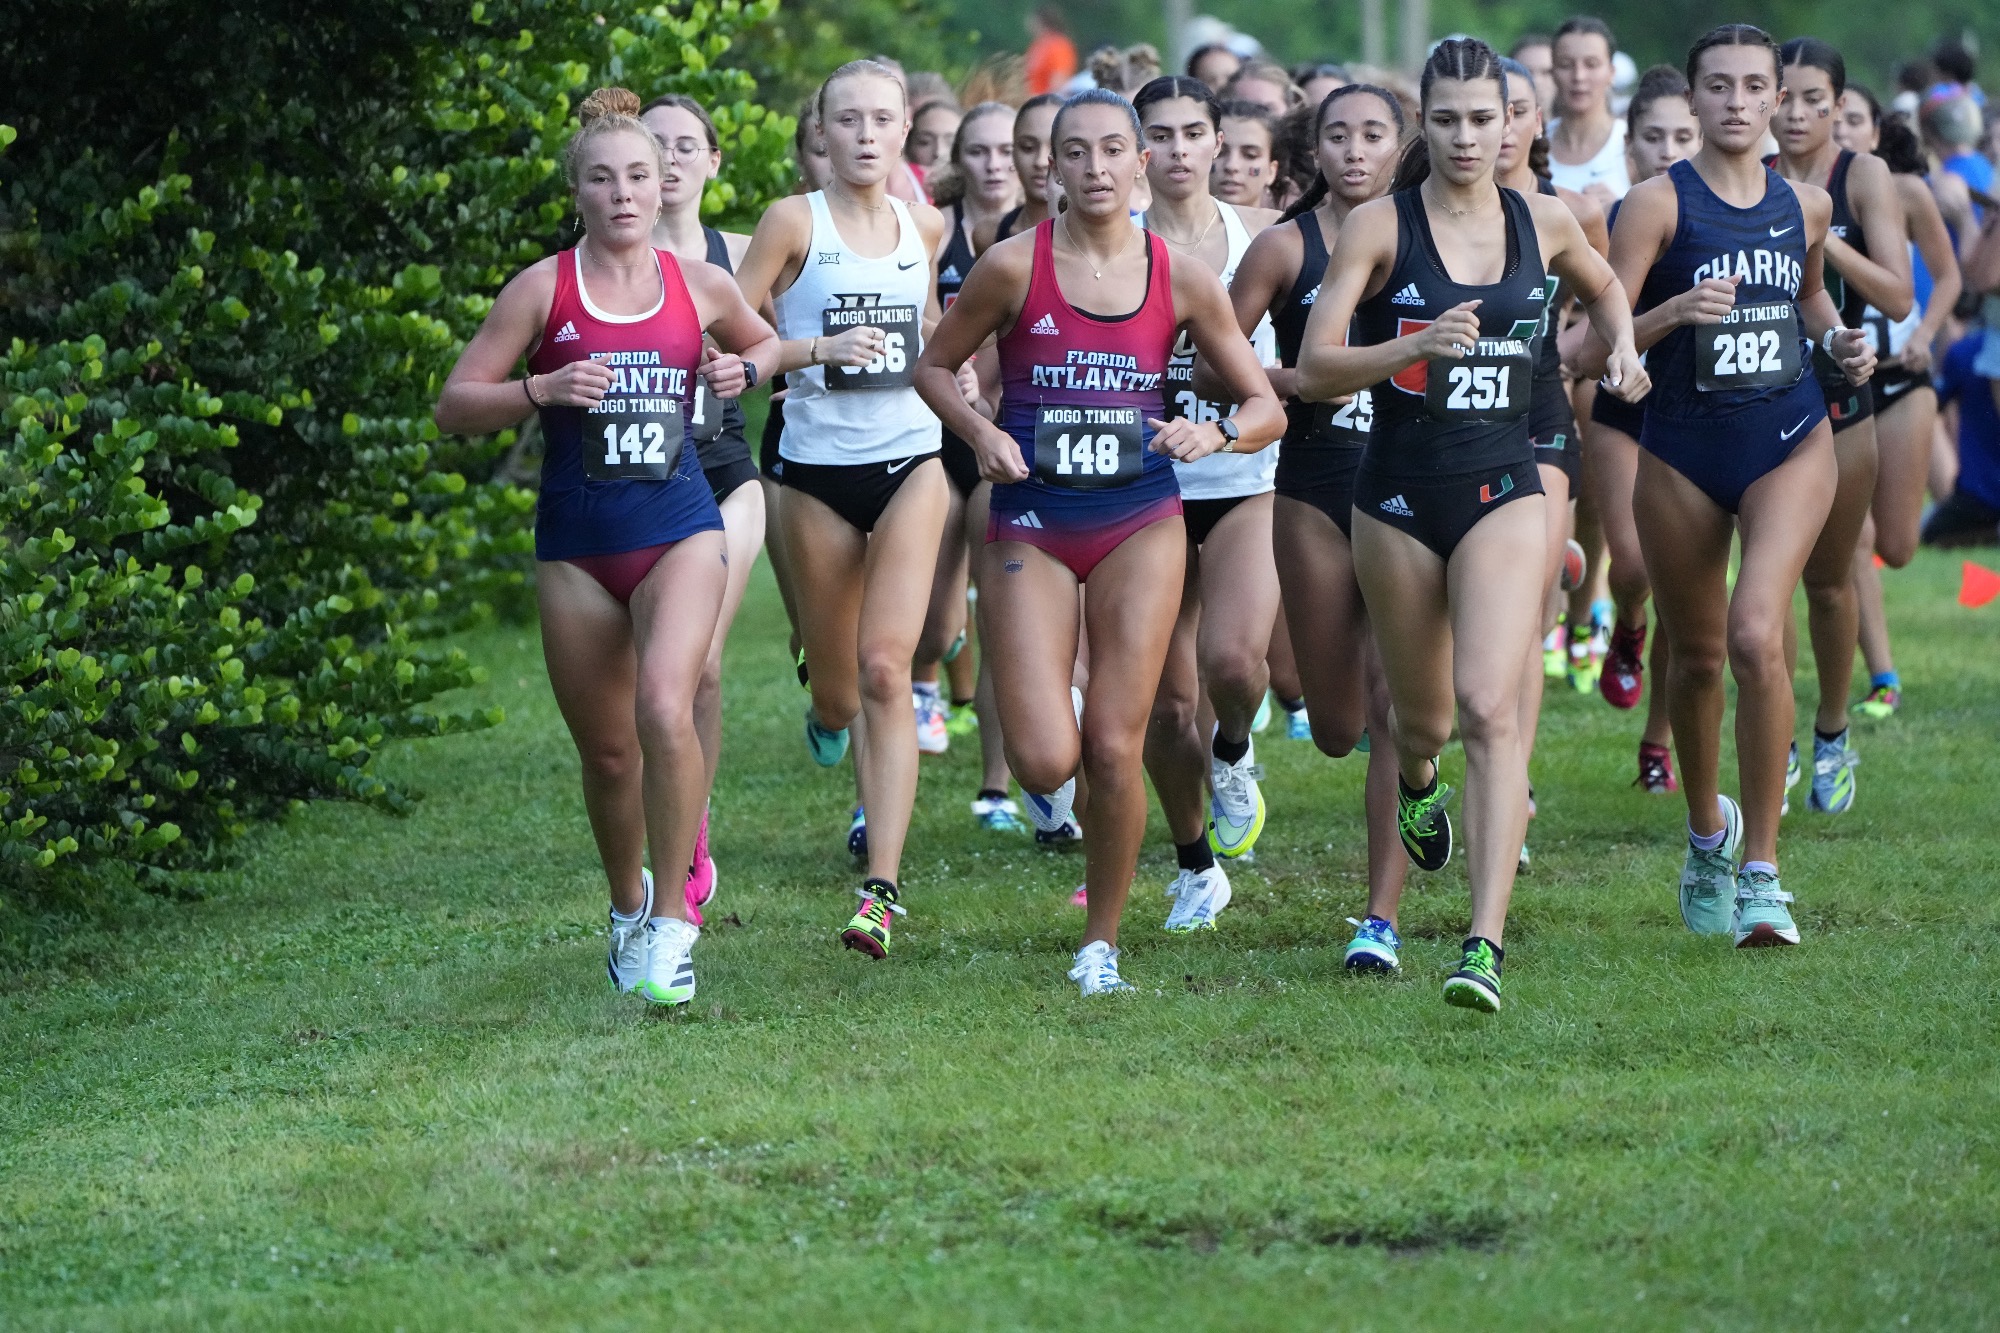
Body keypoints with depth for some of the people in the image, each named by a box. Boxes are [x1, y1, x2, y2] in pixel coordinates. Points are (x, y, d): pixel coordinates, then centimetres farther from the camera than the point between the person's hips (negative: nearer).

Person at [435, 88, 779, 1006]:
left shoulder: (699, 286, 3)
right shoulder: (543, 289, -2)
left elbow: (766, 343, 24)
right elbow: (454, 406, -2)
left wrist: (745, 370, 1)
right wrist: (544, 389, -17)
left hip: (679, 531, -1)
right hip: (576, 542, 1)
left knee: (664, 705, -24)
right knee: (607, 750, 9)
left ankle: (673, 921, -14)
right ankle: (628, 907, 37)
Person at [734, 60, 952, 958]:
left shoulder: (924, 227, 6)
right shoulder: (794, 223, -6)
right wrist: (821, 347, -22)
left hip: (910, 462, 1)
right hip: (817, 470, -1)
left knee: (886, 668, -13)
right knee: (836, 683, 11)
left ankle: (882, 889, -18)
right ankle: (830, 720, 53)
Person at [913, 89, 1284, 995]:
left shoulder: (1180, 280, -1)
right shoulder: (1016, 266, -6)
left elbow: (1266, 408, 6)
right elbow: (934, 365, 7)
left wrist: (1215, 433, -16)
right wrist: (979, 433, -11)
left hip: (1139, 525, 1)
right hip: (1031, 527, -1)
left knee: (1114, 749, -6)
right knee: (1047, 759, -12)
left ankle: (1102, 943, 13)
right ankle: (1047, 773, 28)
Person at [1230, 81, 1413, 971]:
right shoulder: (1285, 247, 0)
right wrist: (1300, 382, -16)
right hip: (1315, 488, 0)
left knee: (1396, 703, -11)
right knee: (1335, 725, 7)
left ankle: (1382, 919, -8)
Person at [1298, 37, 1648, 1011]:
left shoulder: (1542, 224, 4)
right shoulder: (1378, 227, -5)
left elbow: (1603, 288, 28)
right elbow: (1313, 369, -12)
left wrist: (1621, 348, 8)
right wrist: (1417, 346, -26)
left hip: (1502, 490, 0)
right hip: (1398, 492, 0)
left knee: (1489, 708, -18)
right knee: (1420, 716, 14)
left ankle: (1486, 946, -23)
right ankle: (1418, 787, 54)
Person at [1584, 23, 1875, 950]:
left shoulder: (1805, 206, 5)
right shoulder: (1658, 203, -7)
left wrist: (1837, 340, 7)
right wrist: (1675, 311, -28)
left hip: (1789, 443, 1)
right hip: (1683, 452, 0)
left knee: (1757, 636, -20)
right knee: (1694, 655, 11)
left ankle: (1761, 870, -13)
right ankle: (1707, 828, 40)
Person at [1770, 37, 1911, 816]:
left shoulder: (1863, 177, -5)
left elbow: (1898, 297, -13)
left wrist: (1823, 240, -24)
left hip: (1839, 405, -1)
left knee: (1829, 581, 11)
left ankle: (1832, 735, 29)